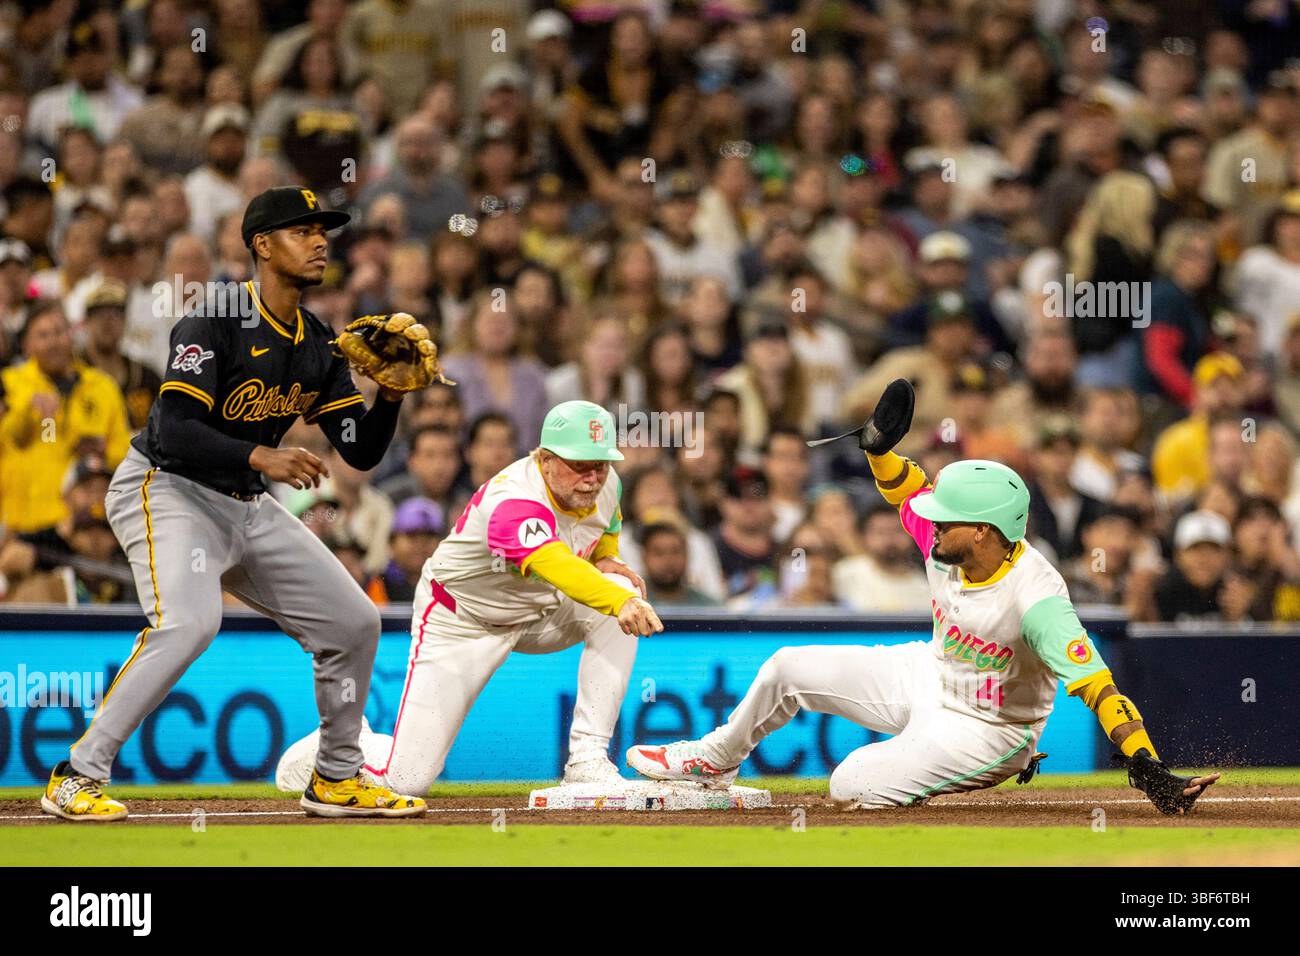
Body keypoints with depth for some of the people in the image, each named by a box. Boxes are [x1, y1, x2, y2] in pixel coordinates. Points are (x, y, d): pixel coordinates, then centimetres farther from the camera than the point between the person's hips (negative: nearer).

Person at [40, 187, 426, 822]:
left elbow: (362, 451, 7)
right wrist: (258, 456, -38)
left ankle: (335, 780, 22)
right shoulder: (217, 323, -17)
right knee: (188, 622, -32)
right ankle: (77, 777, -26)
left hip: (247, 508, 8)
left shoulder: (318, 346, 7)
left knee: (354, 623, 5)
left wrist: (390, 394, -11)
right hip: (165, 490, -8)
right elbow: (172, 431, -27)